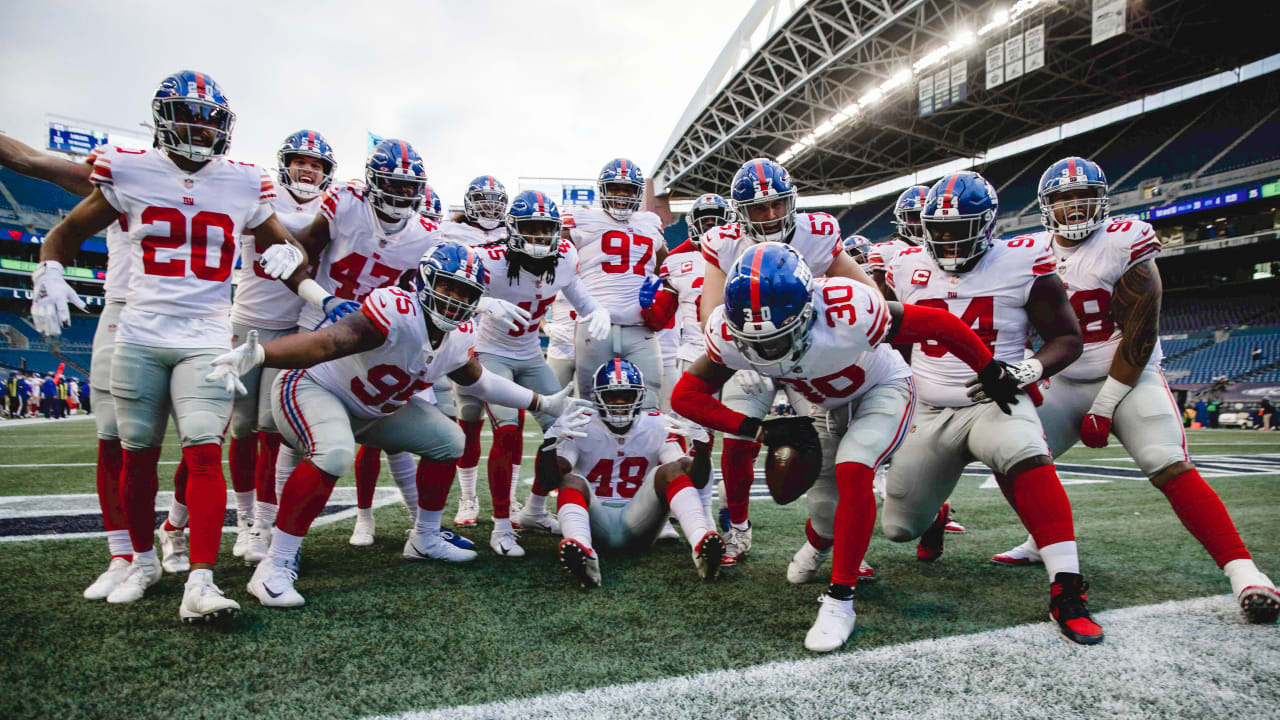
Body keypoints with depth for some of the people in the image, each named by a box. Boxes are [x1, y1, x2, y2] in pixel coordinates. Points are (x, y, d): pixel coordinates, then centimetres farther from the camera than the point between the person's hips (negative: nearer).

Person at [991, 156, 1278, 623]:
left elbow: (1140, 334, -14)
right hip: (1065, 382, 5)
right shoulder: (1032, 254, 2)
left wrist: (1105, 406, -15)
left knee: (1171, 469, -21)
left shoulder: (1122, 244, -13)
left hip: (1129, 378, -4)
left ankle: (1242, 571, -17)